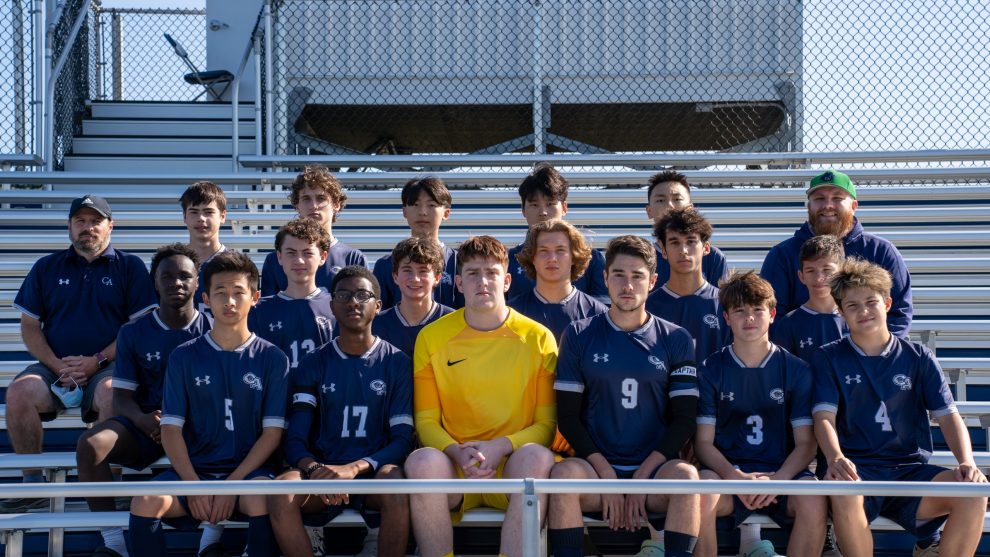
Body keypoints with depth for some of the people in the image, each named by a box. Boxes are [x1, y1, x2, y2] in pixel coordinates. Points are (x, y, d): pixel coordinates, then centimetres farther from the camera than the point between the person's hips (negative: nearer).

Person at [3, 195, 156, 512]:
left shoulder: (129, 267, 10)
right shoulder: (46, 268, 17)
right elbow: (29, 326, 12)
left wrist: (98, 361, -10)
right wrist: (57, 366, -5)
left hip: (109, 365, -3)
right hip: (55, 365, 3)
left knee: (111, 393, -37)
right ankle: (33, 483, -14)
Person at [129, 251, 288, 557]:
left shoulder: (272, 359, 4)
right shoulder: (184, 357, 7)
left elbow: (272, 432, 0)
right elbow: (171, 429, 2)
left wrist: (232, 484, -12)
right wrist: (193, 485, -12)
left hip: (248, 471, -1)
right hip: (194, 468, 2)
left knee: (262, 500, -36)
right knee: (145, 504, -29)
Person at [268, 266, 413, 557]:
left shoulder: (397, 362, 5)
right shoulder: (314, 364, 9)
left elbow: (403, 438, -3)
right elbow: (296, 440, 2)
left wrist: (354, 468, -21)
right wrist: (315, 469, -23)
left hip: (374, 471, -1)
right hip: (322, 470, 1)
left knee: (398, 489, -37)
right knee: (280, 493, -32)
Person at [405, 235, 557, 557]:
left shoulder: (538, 338, 4)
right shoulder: (432, 338, 7)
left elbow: (547, 423, 4)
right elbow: (426, 421, 7)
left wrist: (501, 446, -14)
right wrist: (458, 452, -14)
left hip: (514, 464, 0)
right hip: (455, 469, 1)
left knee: (537, 456, -34)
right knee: (422, 461, -33)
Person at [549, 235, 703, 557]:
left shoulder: (676, 340, 9)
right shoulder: (579, 336, 9)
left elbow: (685, 418, 4)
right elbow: (568, 416, 5)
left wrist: (643, 476, -8)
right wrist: (605, 473, -8)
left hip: (655, 469, 0)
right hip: (596, 466, 0)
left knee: (686, 476, -32)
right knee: (564, 473, -32)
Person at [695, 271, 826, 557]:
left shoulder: (796, 370, 7)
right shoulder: (711, 370, 6)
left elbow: (806, 443, 3)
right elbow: (704, 442, 2)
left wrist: (778, 479, -17)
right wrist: (734, 476, -18)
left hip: (781, 471, 1)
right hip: (729, 471, 0)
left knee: (814, 500, -32)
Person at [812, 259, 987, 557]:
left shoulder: (918, 357, 12)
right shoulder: (828, 358, 8)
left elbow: (948, 416, 6)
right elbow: (824, 417, -4)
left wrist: (967, 462, -14)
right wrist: (835, 458, -26)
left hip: (911, 469, 2)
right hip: (857, 470, -2)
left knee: (973, 493, -26)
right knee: (843, 495, -38)